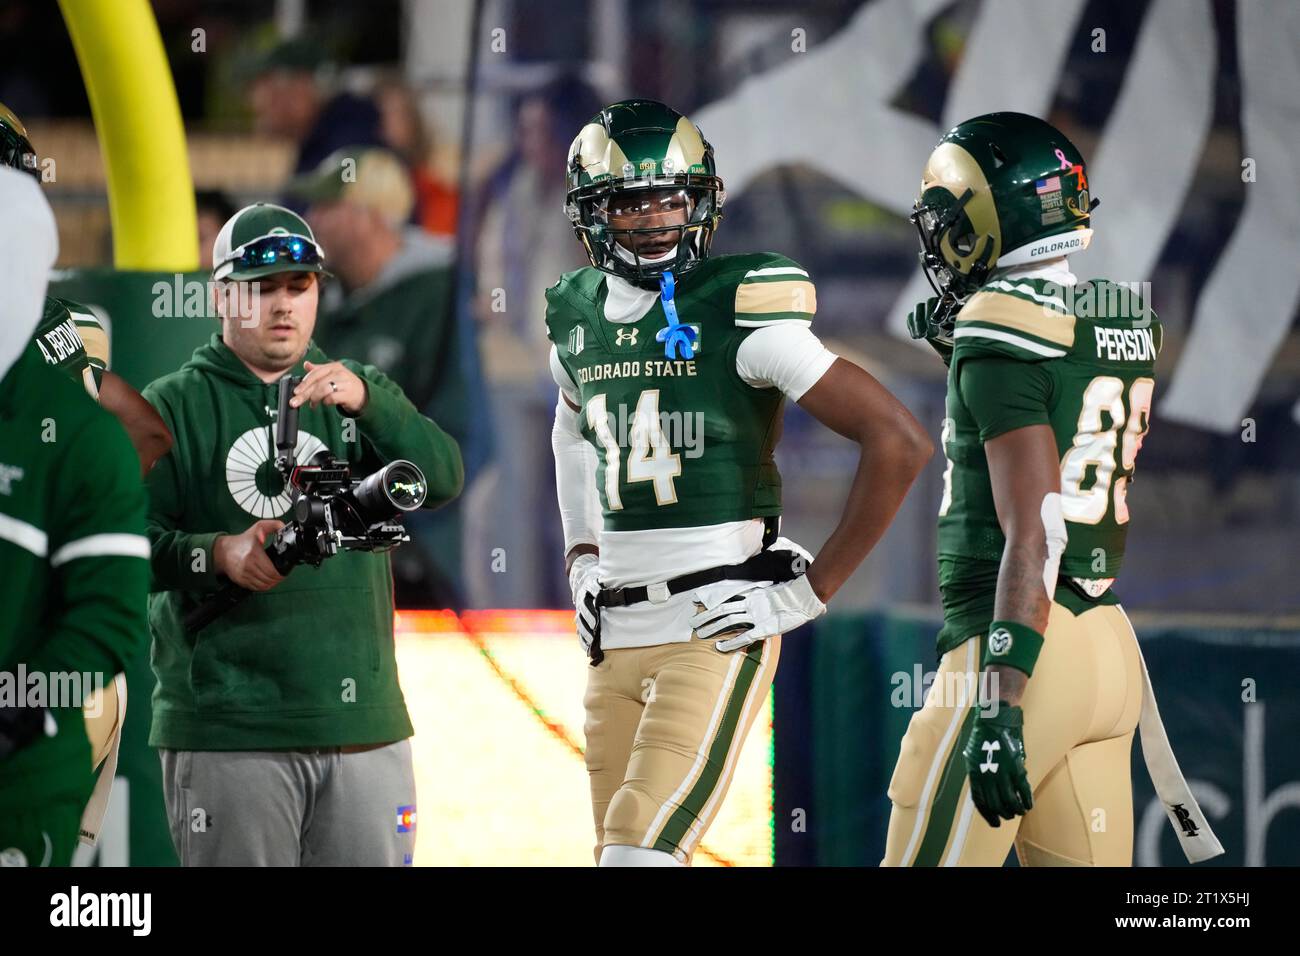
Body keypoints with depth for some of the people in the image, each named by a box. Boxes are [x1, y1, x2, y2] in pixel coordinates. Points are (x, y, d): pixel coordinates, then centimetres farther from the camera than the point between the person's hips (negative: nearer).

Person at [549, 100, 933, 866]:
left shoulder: (742, 313, -12)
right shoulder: (577, 320, 9)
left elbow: (899, 442, -15)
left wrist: (812, 590, -12)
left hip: (715, 631, -7)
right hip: (614, 639, 7)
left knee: (641, 850, -20)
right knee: (617, 854, 8)